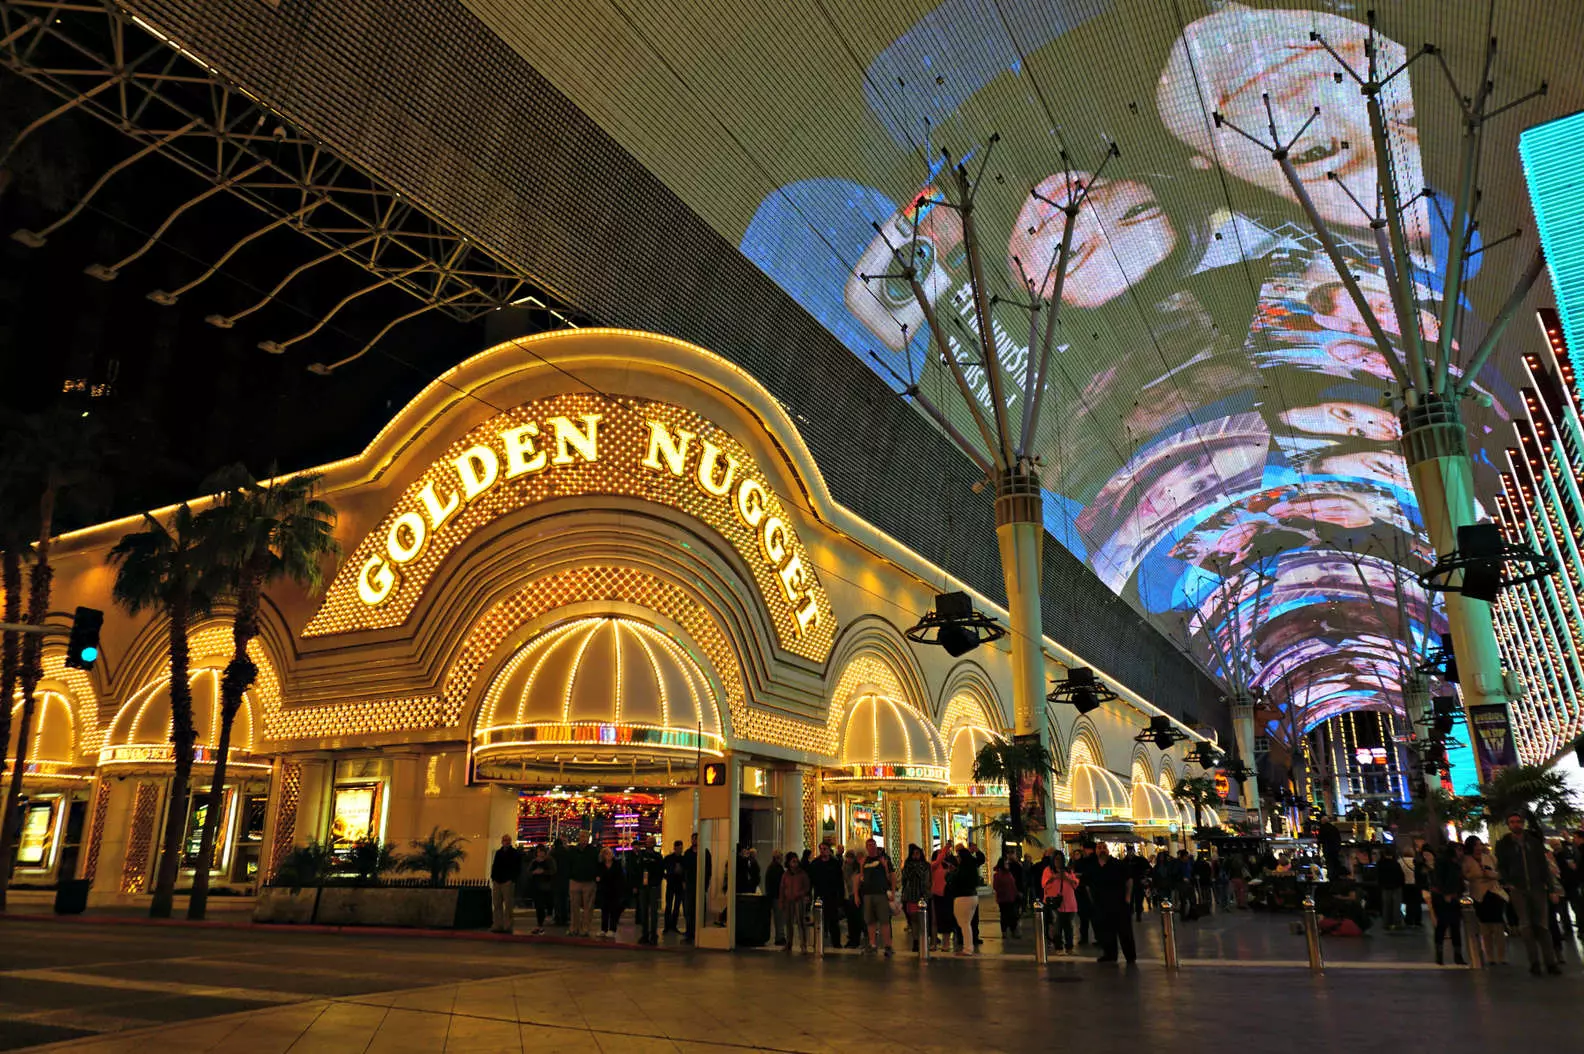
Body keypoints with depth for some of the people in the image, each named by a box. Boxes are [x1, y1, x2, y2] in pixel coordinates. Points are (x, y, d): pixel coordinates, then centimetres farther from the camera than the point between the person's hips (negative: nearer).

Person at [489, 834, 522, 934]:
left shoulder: (515, 854, 2)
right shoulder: (498, 852, 18)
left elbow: (518, 869, -2)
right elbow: (494, 866, 19)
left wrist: (512, 879, -11)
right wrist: (493, 877, 6)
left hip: (508, 882, -5)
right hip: (497, 882, 5)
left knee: (508, 905, -4)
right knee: (496, 905, 5)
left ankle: (507, 926, -1)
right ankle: (497, 925, 10)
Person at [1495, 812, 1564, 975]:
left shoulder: (1534, 841, 9)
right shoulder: (1503, 845, 6)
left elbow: (1544, 865, 9)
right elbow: (1501, 867, 9)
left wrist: (1552, 889, 3)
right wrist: (1508, 883, -6)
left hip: (1538, 888, 1)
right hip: (1518, 889, -1)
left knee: (1541, 925, -1)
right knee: (1526, 925, -7)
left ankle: (1551, 962, 2)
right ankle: (1534, 962, -7)